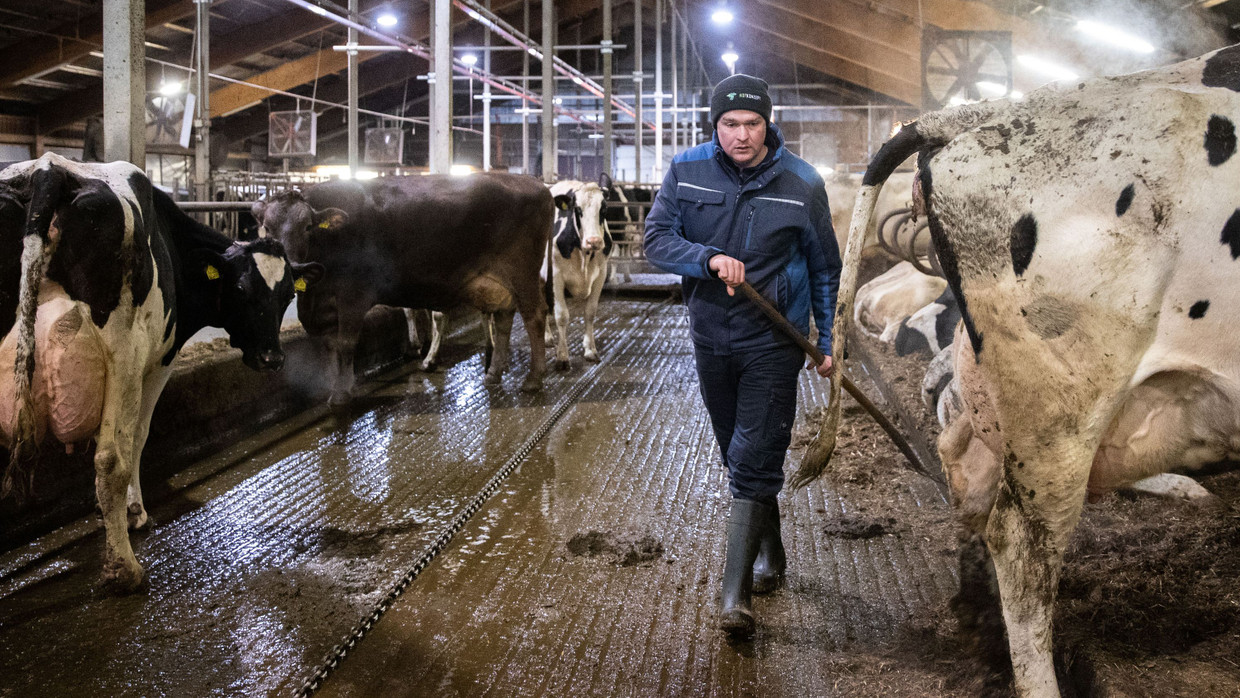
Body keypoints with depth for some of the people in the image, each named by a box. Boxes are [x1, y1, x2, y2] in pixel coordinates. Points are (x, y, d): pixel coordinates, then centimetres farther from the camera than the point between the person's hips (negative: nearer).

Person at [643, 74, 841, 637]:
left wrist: (826, 340, 6)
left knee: (754, 462, -10)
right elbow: (657, 238, -7)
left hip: (772, 340, -3)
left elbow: (824, 267, 4)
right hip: (710, 333, 4)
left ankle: (736, 594, -10)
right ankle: (770, 556, 37)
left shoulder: (802, 184, -6)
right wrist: (710, 258, -24)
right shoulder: (686, 170, -2)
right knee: (737, 457, 16)